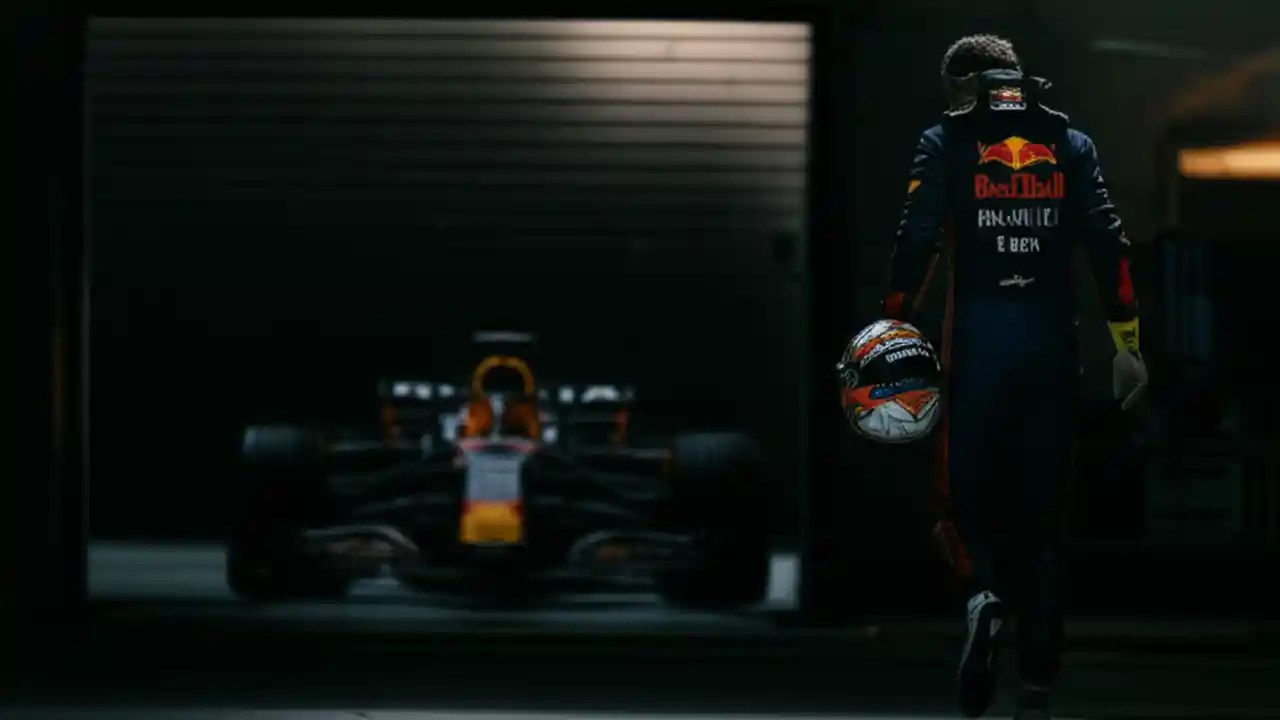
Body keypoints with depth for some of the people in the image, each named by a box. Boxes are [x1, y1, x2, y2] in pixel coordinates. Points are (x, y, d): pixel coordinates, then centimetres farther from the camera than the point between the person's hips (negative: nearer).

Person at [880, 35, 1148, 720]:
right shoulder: (1069, 143, 9)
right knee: (1042, 504, 8)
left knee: (971, 487, 8)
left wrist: (893, 329, -5)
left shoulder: (946, 142, 3)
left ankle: (984, 593, -24)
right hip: (1052, 341, 2)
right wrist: (1126, 340, 2)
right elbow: (1107, 240, 1)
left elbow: (916, 240, -7)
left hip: (977, 337, -2)